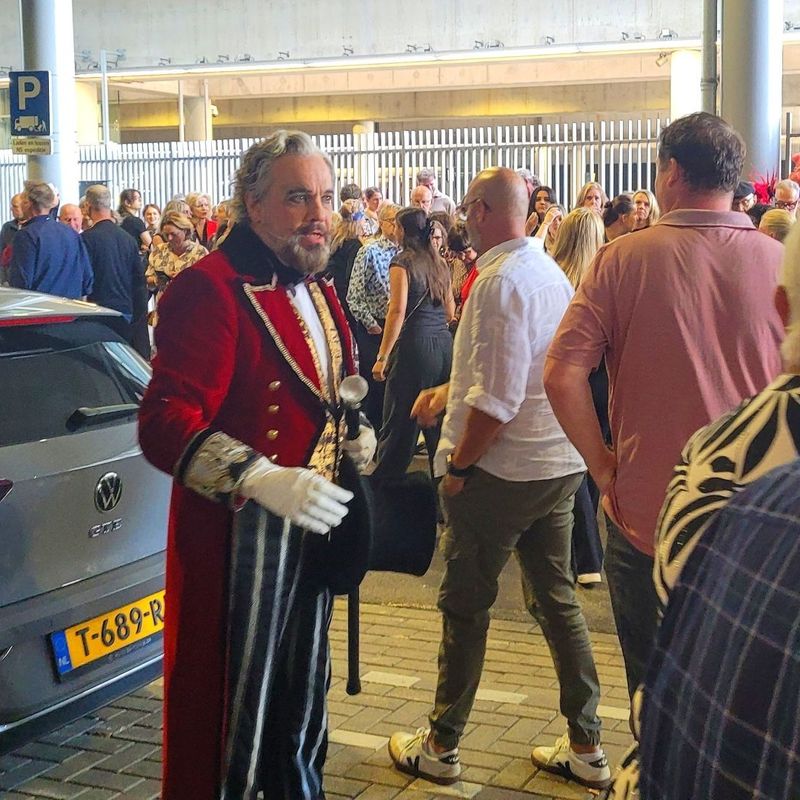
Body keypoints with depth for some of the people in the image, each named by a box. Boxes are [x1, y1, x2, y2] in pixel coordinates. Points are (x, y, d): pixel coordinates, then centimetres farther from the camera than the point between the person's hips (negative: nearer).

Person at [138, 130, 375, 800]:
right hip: (240, 536, -8)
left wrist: (355, 434, 6)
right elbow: (165, 424, -27)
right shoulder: (210, 289, -18)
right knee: (234, 704, 1)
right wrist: (259, 479, -40)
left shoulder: (317, 288, 12)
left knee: (302, 696, 22)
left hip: (312, 523, 9)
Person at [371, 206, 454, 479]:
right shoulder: (440, 263, 13)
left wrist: (382, 357, -13)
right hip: (444, 344, 7)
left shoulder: (403, 261, -6)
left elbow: (398, 310, -14)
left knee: (399, 424, 0)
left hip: (414, 345, -6)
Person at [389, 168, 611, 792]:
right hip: (561, 464, 8)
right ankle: (586, 747, 20)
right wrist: (451, 392, 28)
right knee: (557, 599, 14)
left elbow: (498, 397, -22)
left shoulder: (500, 280, -17)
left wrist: (459, 465, -13)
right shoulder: (550, 272, 10)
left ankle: (441, 748, 18)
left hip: (502, 470, -8)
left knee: (465, 605, 5)